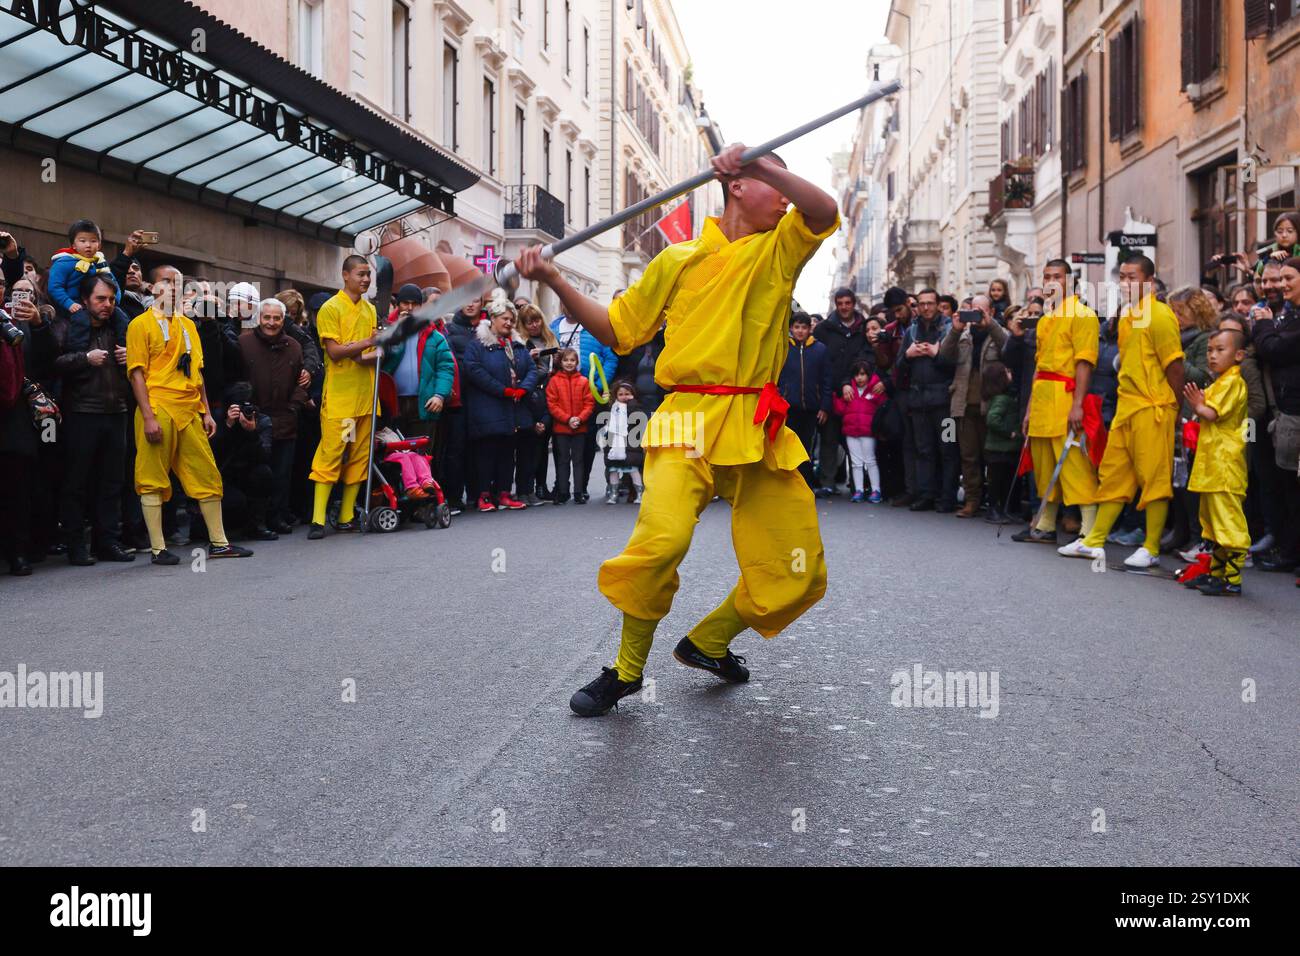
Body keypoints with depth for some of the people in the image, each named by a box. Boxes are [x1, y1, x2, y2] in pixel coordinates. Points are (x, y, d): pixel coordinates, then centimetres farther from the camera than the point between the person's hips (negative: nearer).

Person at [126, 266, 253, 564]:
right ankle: (158, 548, 2)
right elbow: (137, 372, -7)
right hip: (159, 410, -6)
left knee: (208, 476, 7)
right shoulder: (141, 324, 1)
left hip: (190, 412, 6)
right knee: (153, 480, -2)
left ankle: (218, 542, 14)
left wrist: (206, 412, 14)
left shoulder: (188, 325, 19)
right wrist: (148, 416, -15)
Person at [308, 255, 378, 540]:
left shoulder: (370, 310, 16)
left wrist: (368, 356, -8)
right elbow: (334, 351, -12)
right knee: (330, 455, -9)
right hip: (339, 396, -6)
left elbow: (376, 351, 14)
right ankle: (318, 520, -7)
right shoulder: (331, 308, -4)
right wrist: (366, 343, -19)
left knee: (360, 456, 6)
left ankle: (346, 517, 13)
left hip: (365, 394, 6)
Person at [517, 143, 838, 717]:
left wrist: (761, 161, -16)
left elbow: (825, 212, -5)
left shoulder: (780, 250, 15)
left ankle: (706, 642, 29)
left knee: (799, 575, 3)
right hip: (690, 420, -3)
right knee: (662, 538, -28)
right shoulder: (678, 260, 13)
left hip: (758, 432, 3)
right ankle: (626, 669, -4)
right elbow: (617, 329, 17)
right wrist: (555, 282, 5)